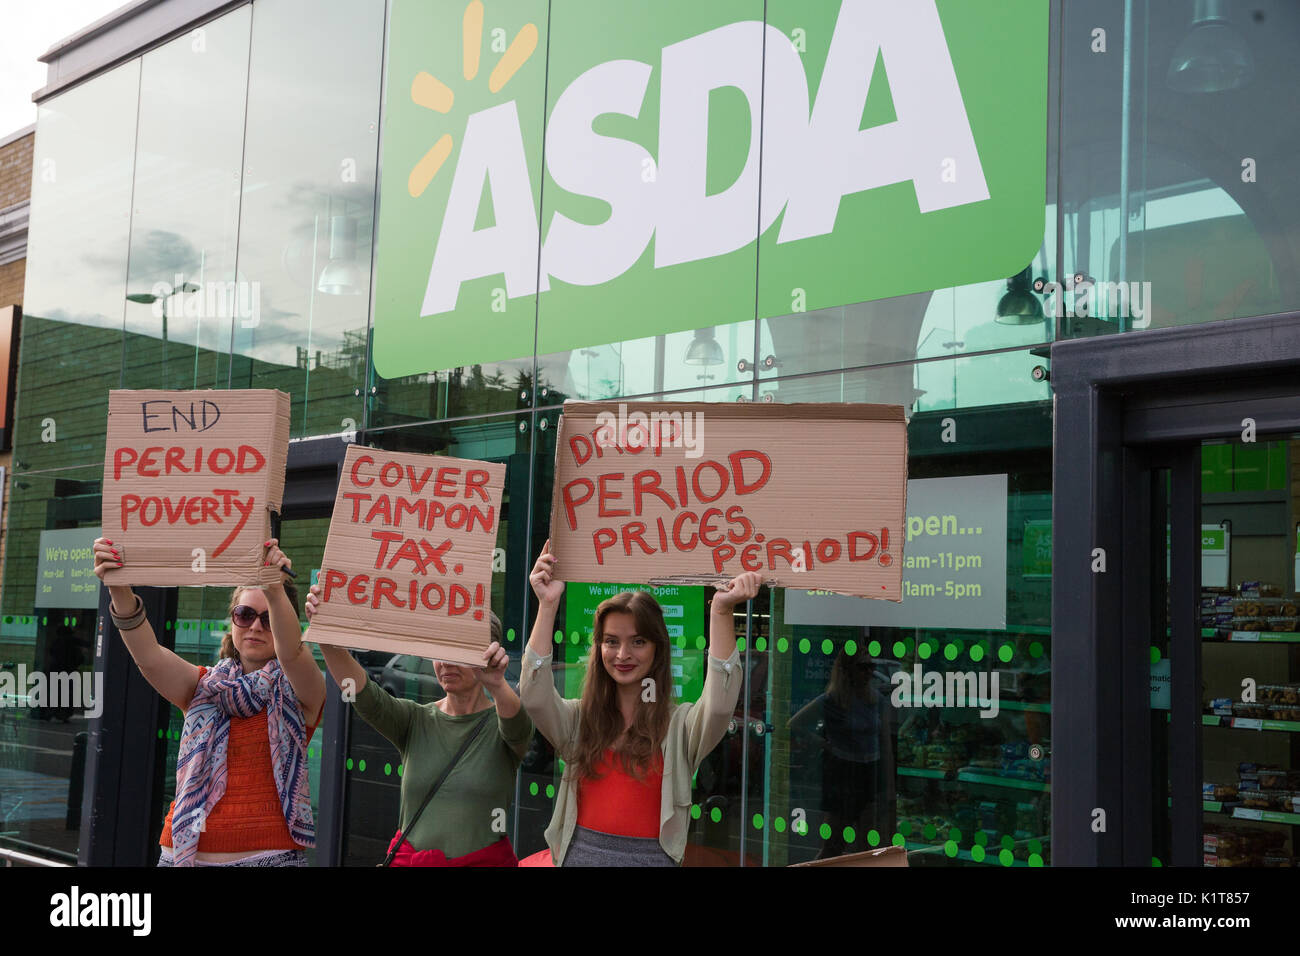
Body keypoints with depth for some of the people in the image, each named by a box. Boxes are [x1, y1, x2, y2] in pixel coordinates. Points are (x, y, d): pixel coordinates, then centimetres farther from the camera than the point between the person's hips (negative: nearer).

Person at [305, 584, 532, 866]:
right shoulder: (415, 721, 2)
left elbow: (517, 728, -28)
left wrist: (497, 685, -50)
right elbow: (362, 694, -15)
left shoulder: (501, 725, -5)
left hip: (485, 859, -2)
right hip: (410, 858, 2)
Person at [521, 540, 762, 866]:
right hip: (579, 854, 2)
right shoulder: (579, 719, 5)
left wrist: (722, 612, -29)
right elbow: (535, 697, -12)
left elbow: (720, 704, -22)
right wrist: (548, 605, -15)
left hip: (651, 856, -2)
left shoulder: (681, 725, -3)